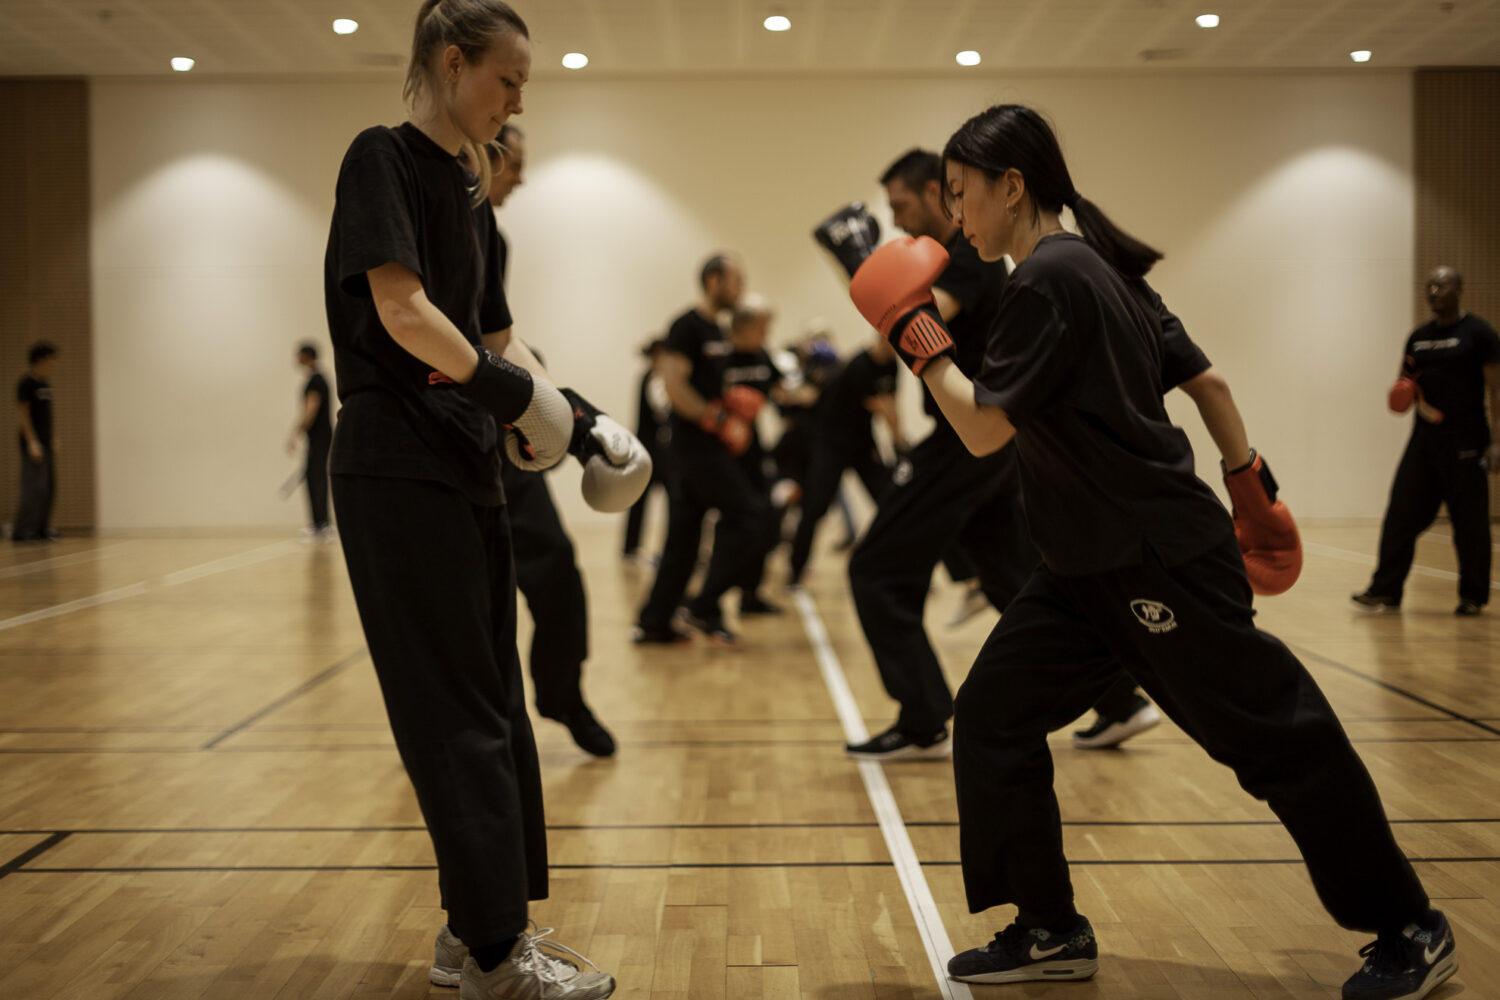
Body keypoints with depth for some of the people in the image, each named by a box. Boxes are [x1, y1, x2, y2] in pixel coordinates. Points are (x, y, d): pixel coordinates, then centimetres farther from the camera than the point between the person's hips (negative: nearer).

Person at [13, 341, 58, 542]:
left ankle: (40, 528, 15)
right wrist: (32, 441, -19)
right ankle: (21, 530, -8)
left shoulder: (45, 383, 14)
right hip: (33, 443, -9)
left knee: (50, 487, 8)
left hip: (46, 443, 9)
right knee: (35, 486, -11)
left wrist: (51, 438, 14)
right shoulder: (26, 383, -10)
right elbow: (22, 413, -14)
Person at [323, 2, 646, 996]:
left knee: (492, 704, 11)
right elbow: (402, 309, -18)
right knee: (457, 711, -6)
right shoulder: (385, 158, -6)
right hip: (398, 468, -9)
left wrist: (576, 414, 6)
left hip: (467, 470, 9)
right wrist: (498, 385, -16)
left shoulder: (470, 196, 19)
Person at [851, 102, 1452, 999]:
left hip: (1159, 563, -10)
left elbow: (984, 429, -18)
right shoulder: (1100, 266, 12)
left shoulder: (1047, 279, -17)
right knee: (991, 717, 6)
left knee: (1277, 738, 1)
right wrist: (1247, 483, 24)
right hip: (1090, 568, 10)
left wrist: (919, 336, -7)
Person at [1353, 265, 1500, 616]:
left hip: (1464, 442, -5)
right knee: (1400, 516, 0)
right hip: (1424, 439, 5)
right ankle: (1386, 590, 4)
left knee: (1470, 523, 1)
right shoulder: (1418, 337, 12)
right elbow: (1405, 384, 23)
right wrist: (1415, 399, -1)